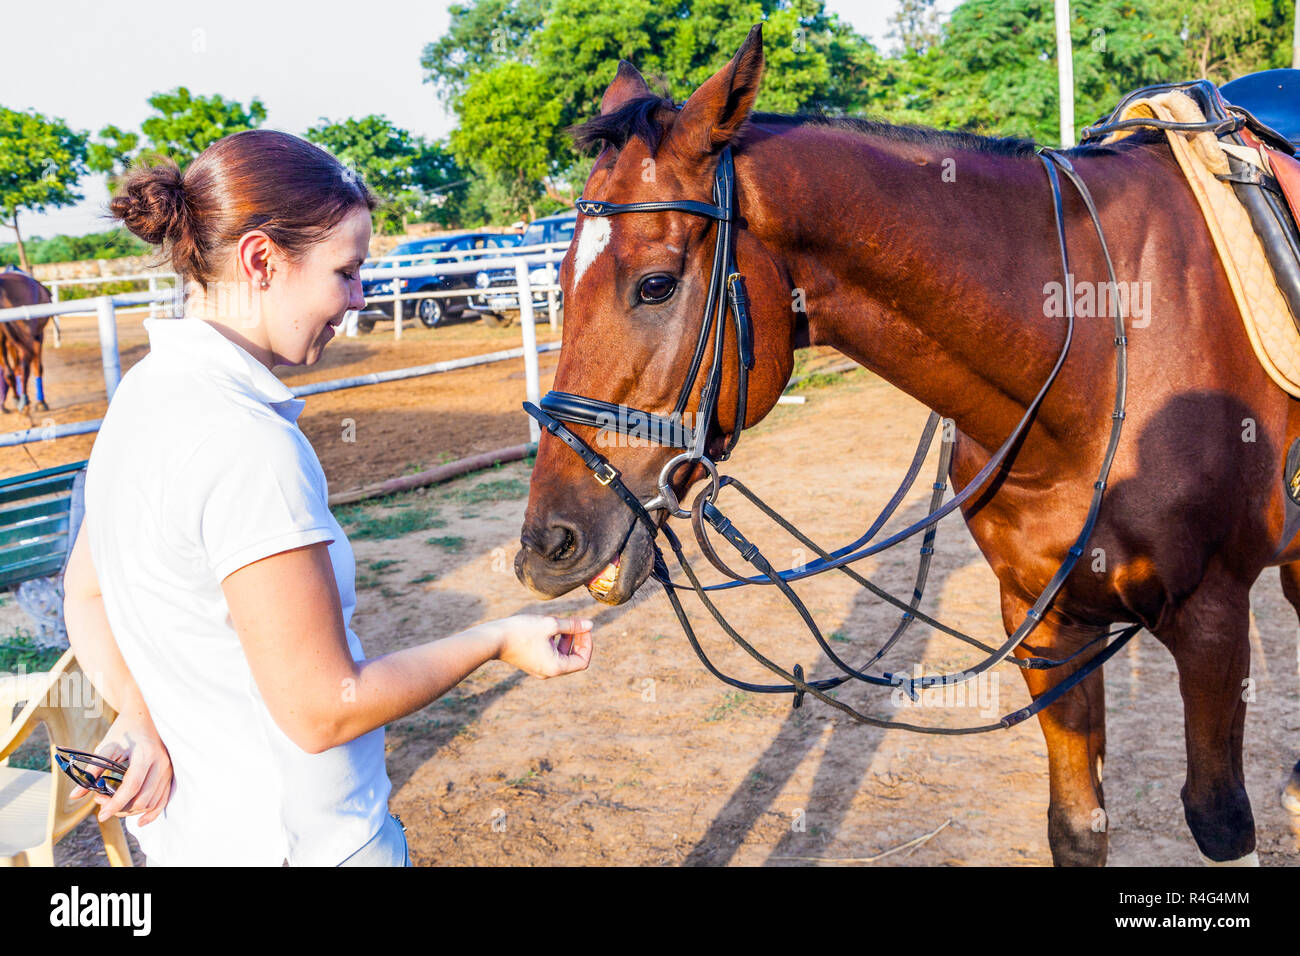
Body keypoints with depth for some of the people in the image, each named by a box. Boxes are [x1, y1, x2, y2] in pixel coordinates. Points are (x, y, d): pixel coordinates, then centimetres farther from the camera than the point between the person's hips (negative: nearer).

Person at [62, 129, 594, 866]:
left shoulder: (147, 391, 1)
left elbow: (85, 589, 11)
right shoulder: (247, 444, -29)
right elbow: (323, 710, -25)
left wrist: (141, 719, -1)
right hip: (294, 839, -8)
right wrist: (499, 640, -15)